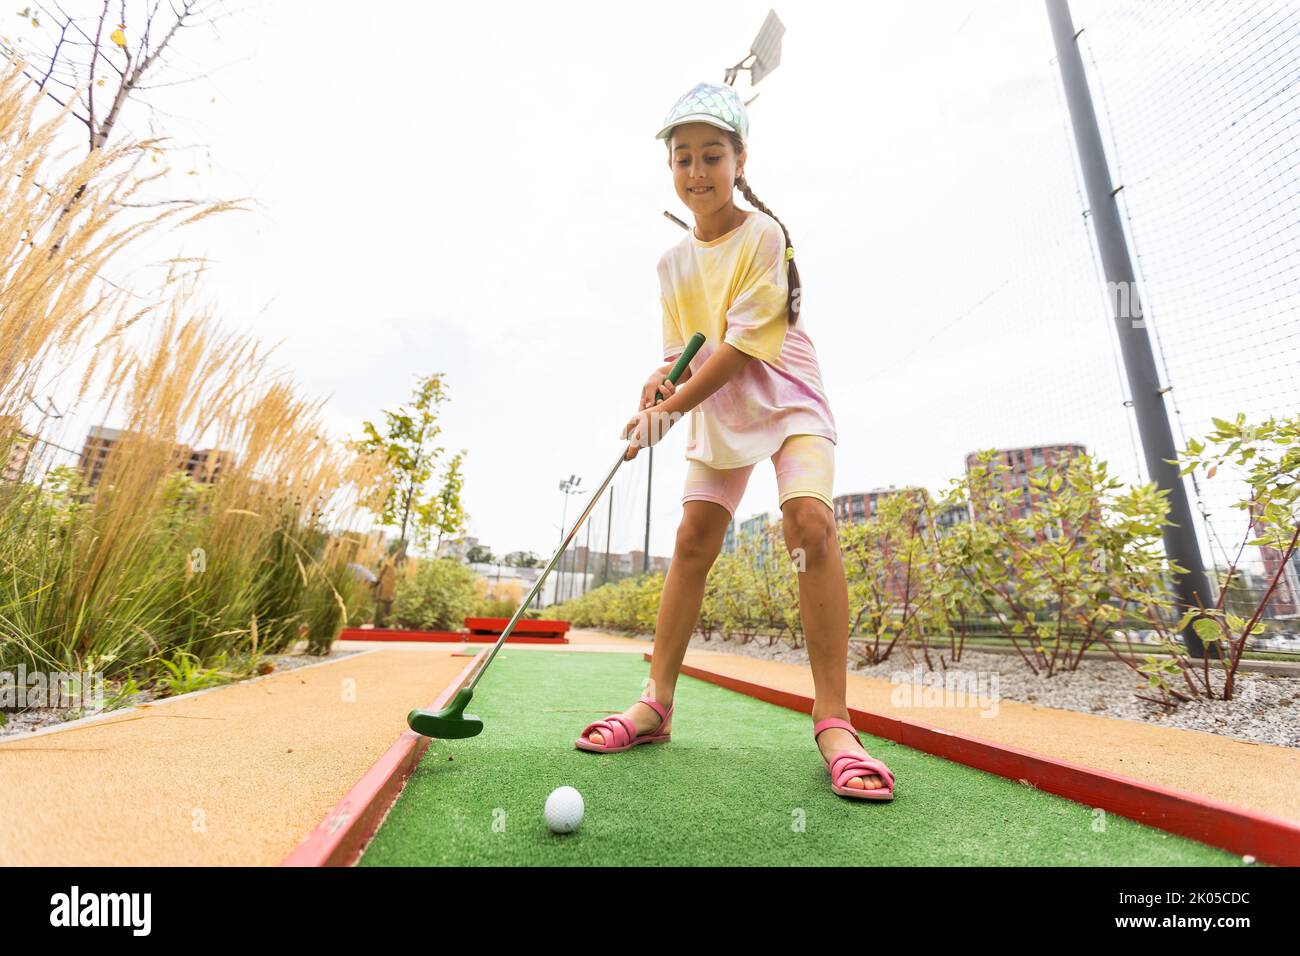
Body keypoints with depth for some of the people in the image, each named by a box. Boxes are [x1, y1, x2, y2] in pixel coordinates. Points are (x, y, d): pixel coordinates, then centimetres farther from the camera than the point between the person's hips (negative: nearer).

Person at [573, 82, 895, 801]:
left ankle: (832, 722, -17)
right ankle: (656, 705, 0)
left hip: (786, 399, -4)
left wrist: (672, 407, -22)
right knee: (693, 536, -7)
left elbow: (743, 344, -18)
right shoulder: (674, 263, 10)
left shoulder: (764, 235, -7)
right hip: (716, 412, 4)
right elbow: (683, 350, 9)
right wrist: (663, 380, -14)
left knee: (810, 520, -26)